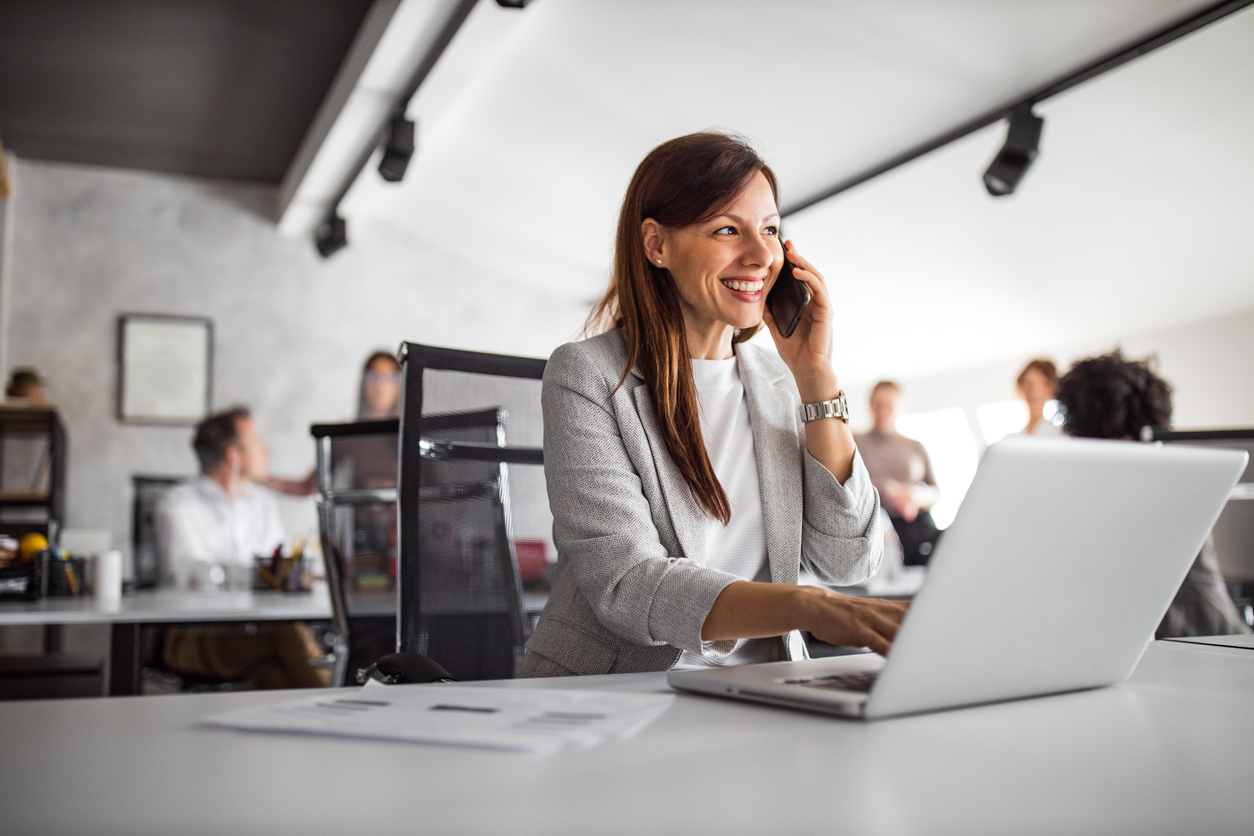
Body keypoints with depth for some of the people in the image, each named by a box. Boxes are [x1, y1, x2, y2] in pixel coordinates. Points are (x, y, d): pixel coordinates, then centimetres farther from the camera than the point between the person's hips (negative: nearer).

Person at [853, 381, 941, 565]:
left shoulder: (915, 447, 21)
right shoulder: (855, 442, 14)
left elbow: (936, 492, 17)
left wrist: (917, 496, -7)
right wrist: (890, 490, -11)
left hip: (918, 525, 2)